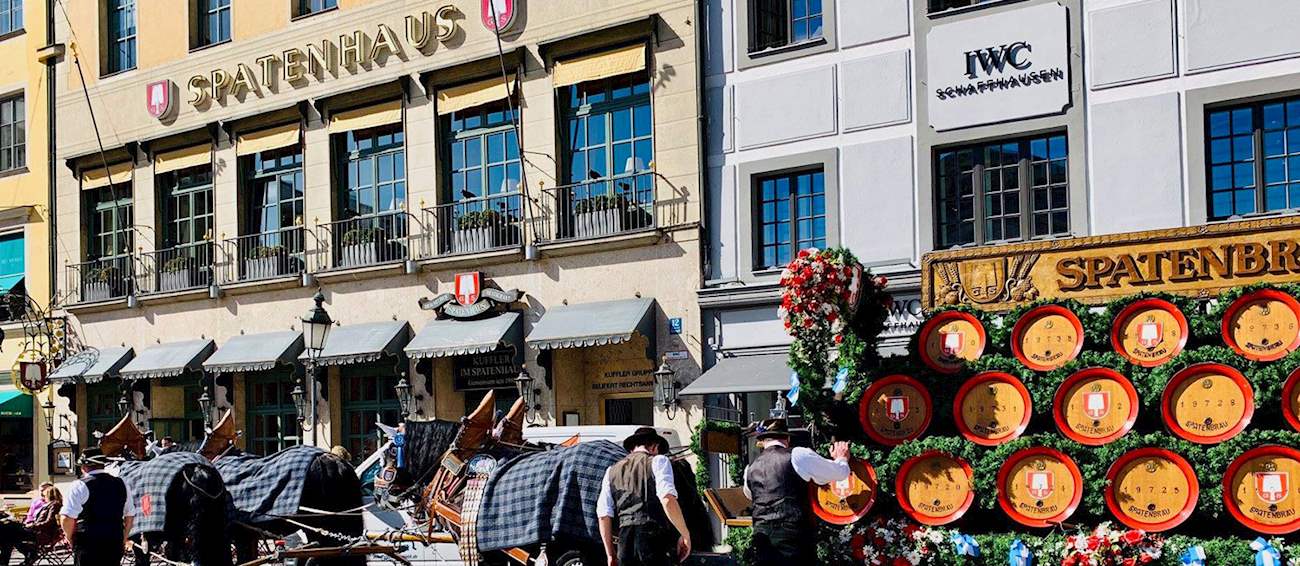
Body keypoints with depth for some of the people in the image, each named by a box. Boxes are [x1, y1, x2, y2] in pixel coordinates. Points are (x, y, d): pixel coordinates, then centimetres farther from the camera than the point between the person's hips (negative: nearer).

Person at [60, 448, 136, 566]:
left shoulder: (79, 486, -7)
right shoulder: (121, 484, 11)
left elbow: (67, 518, -12)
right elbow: (130, 515, 18)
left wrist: (71, 539, 5)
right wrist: (123, 539, 26)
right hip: (115, 543, 5)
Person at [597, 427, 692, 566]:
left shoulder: (612, 471, 20)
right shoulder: (658, 461, 5)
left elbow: (603, 515, 15)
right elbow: (667, 500, -12)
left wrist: (610, 554, 20)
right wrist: (685, 535, -4)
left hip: (625, 542, 5)